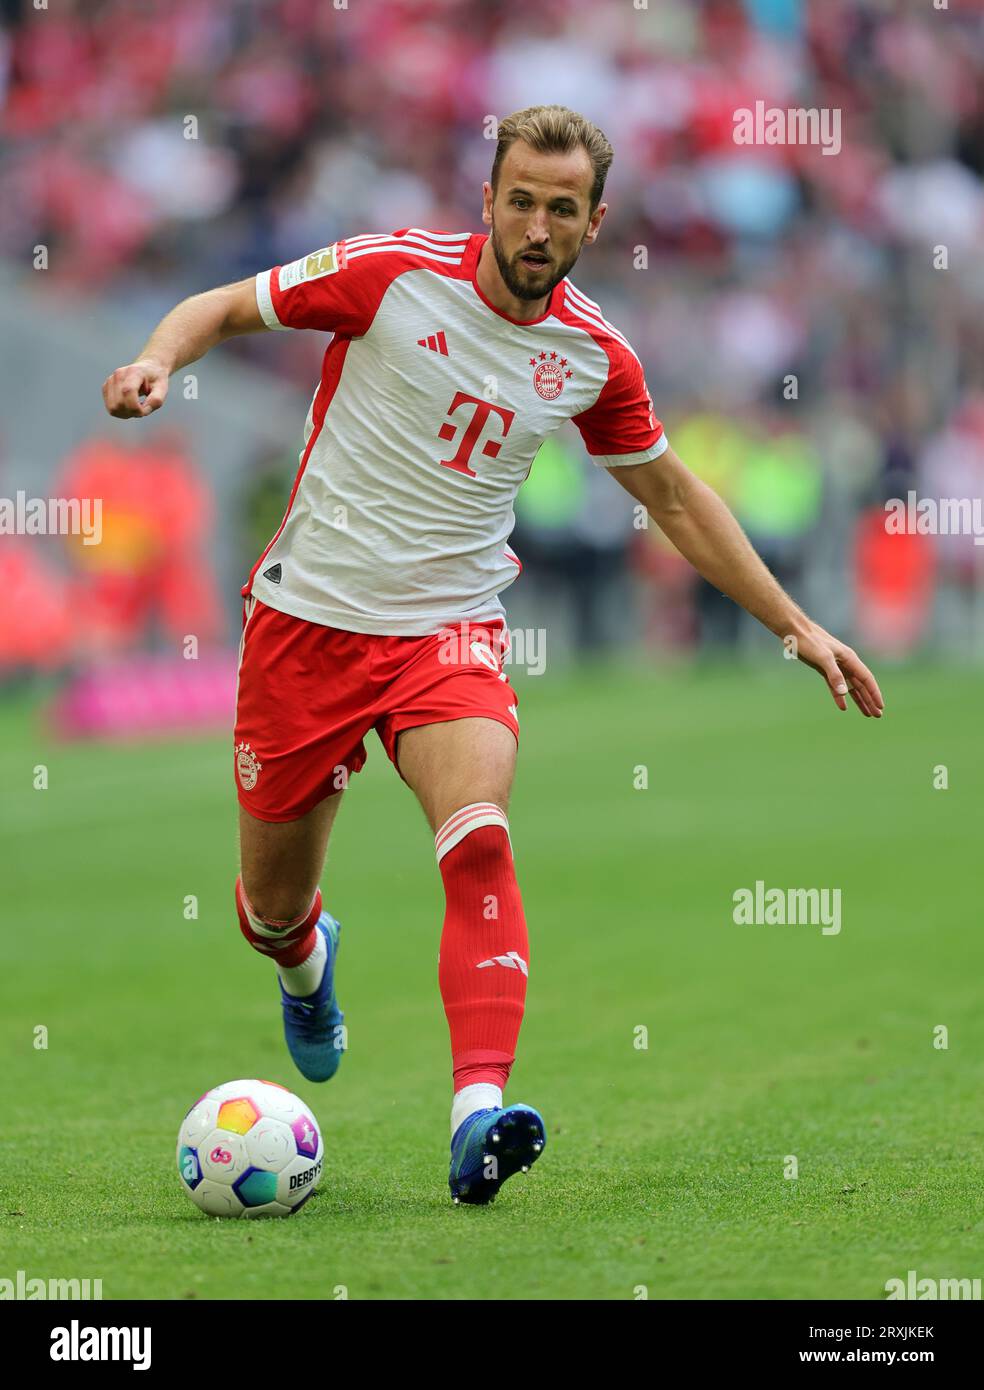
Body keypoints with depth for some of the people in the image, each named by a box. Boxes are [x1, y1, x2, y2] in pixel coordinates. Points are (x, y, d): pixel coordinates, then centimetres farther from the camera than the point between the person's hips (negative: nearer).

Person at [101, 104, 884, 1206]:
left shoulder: (593, 357, 0)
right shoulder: (395, 272, -10)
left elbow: (673, 498, 15)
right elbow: (223, 307, 0)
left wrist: (798, 627, 13)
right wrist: (157, 360, -23)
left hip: (447, 630, 1)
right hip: (306, 619, -1)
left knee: (479, 837, -28)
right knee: (272, 904, 9)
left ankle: (479, 1114, -37)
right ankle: (306, 965, 49)